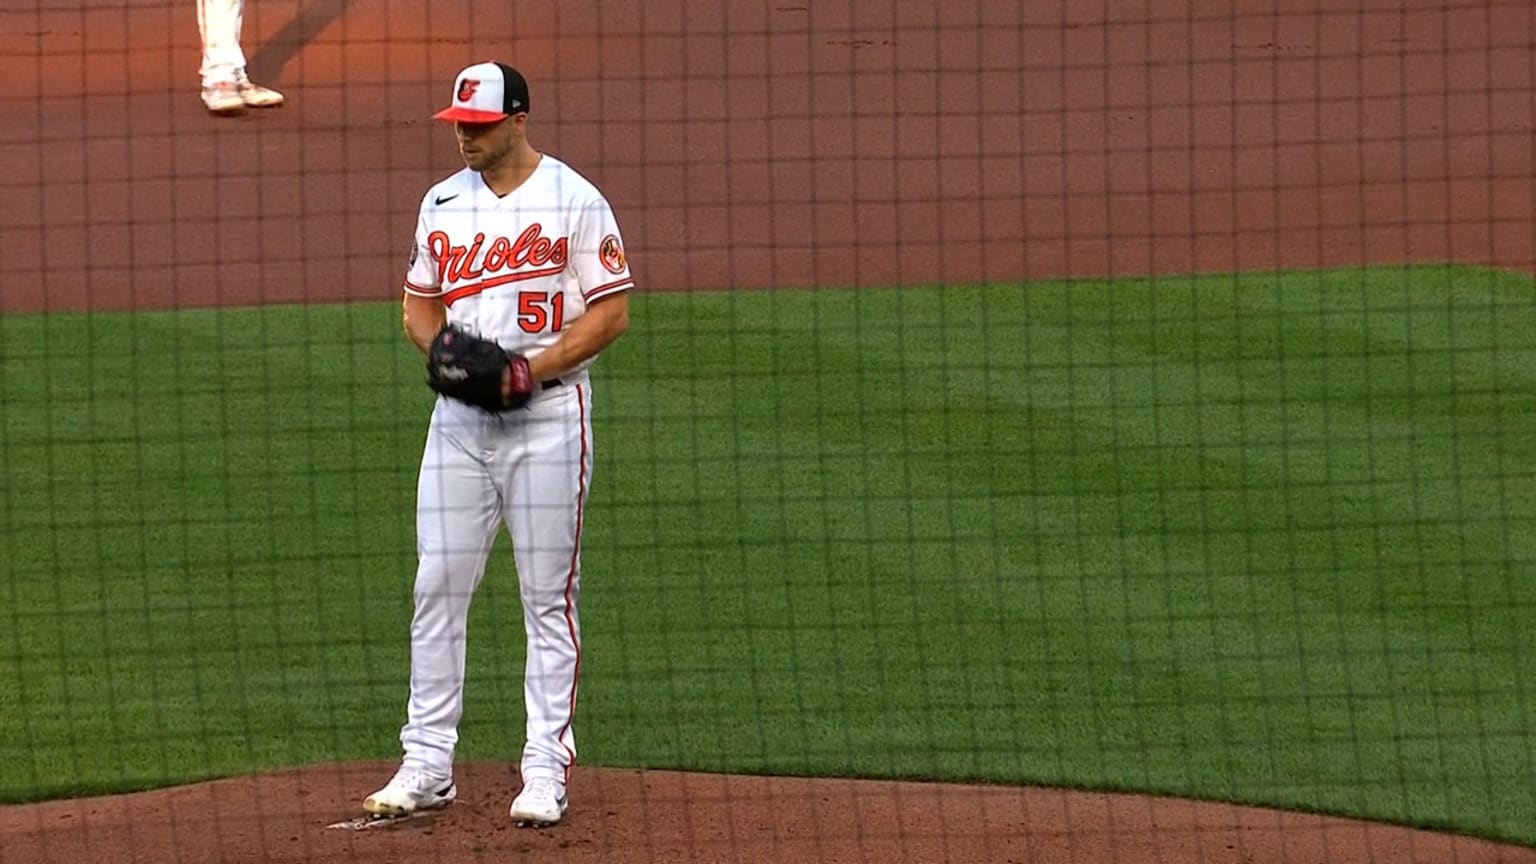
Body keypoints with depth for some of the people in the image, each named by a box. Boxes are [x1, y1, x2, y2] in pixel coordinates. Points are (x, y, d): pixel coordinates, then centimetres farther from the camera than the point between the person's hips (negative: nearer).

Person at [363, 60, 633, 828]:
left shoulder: (574, 201, -5)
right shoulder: (443, 203, 11)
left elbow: (611, 311, -7)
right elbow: (419, 303, 19)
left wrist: (535, 369, -18)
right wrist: (438, 345, -4)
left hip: (549, 413, -5)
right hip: (458, 417, 5)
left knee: (547, 596, -1)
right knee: (437, 587, 2)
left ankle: (546, 766, 3)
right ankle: (427, 764, 8)